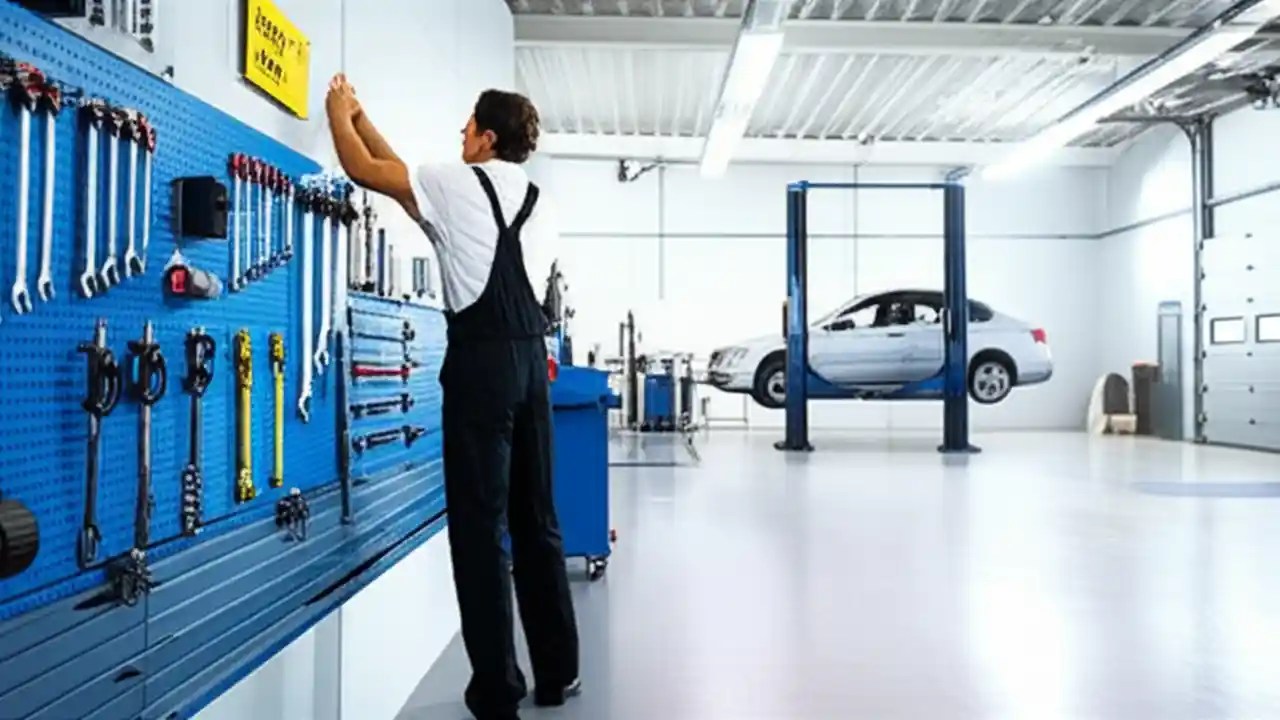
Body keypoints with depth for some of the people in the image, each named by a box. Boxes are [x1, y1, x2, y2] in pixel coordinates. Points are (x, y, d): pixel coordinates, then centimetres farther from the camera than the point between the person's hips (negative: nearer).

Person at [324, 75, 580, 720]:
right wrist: (360, 117, 35)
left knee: (480, 525, -1)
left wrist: (338, 113, 28)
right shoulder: (527, 193, 17)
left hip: (484, 360, -7)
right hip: (530, 357, 7)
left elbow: (364, 170, 8)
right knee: (536, 519, 13)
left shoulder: (458, 184, -2)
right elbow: (408, 176, 27)